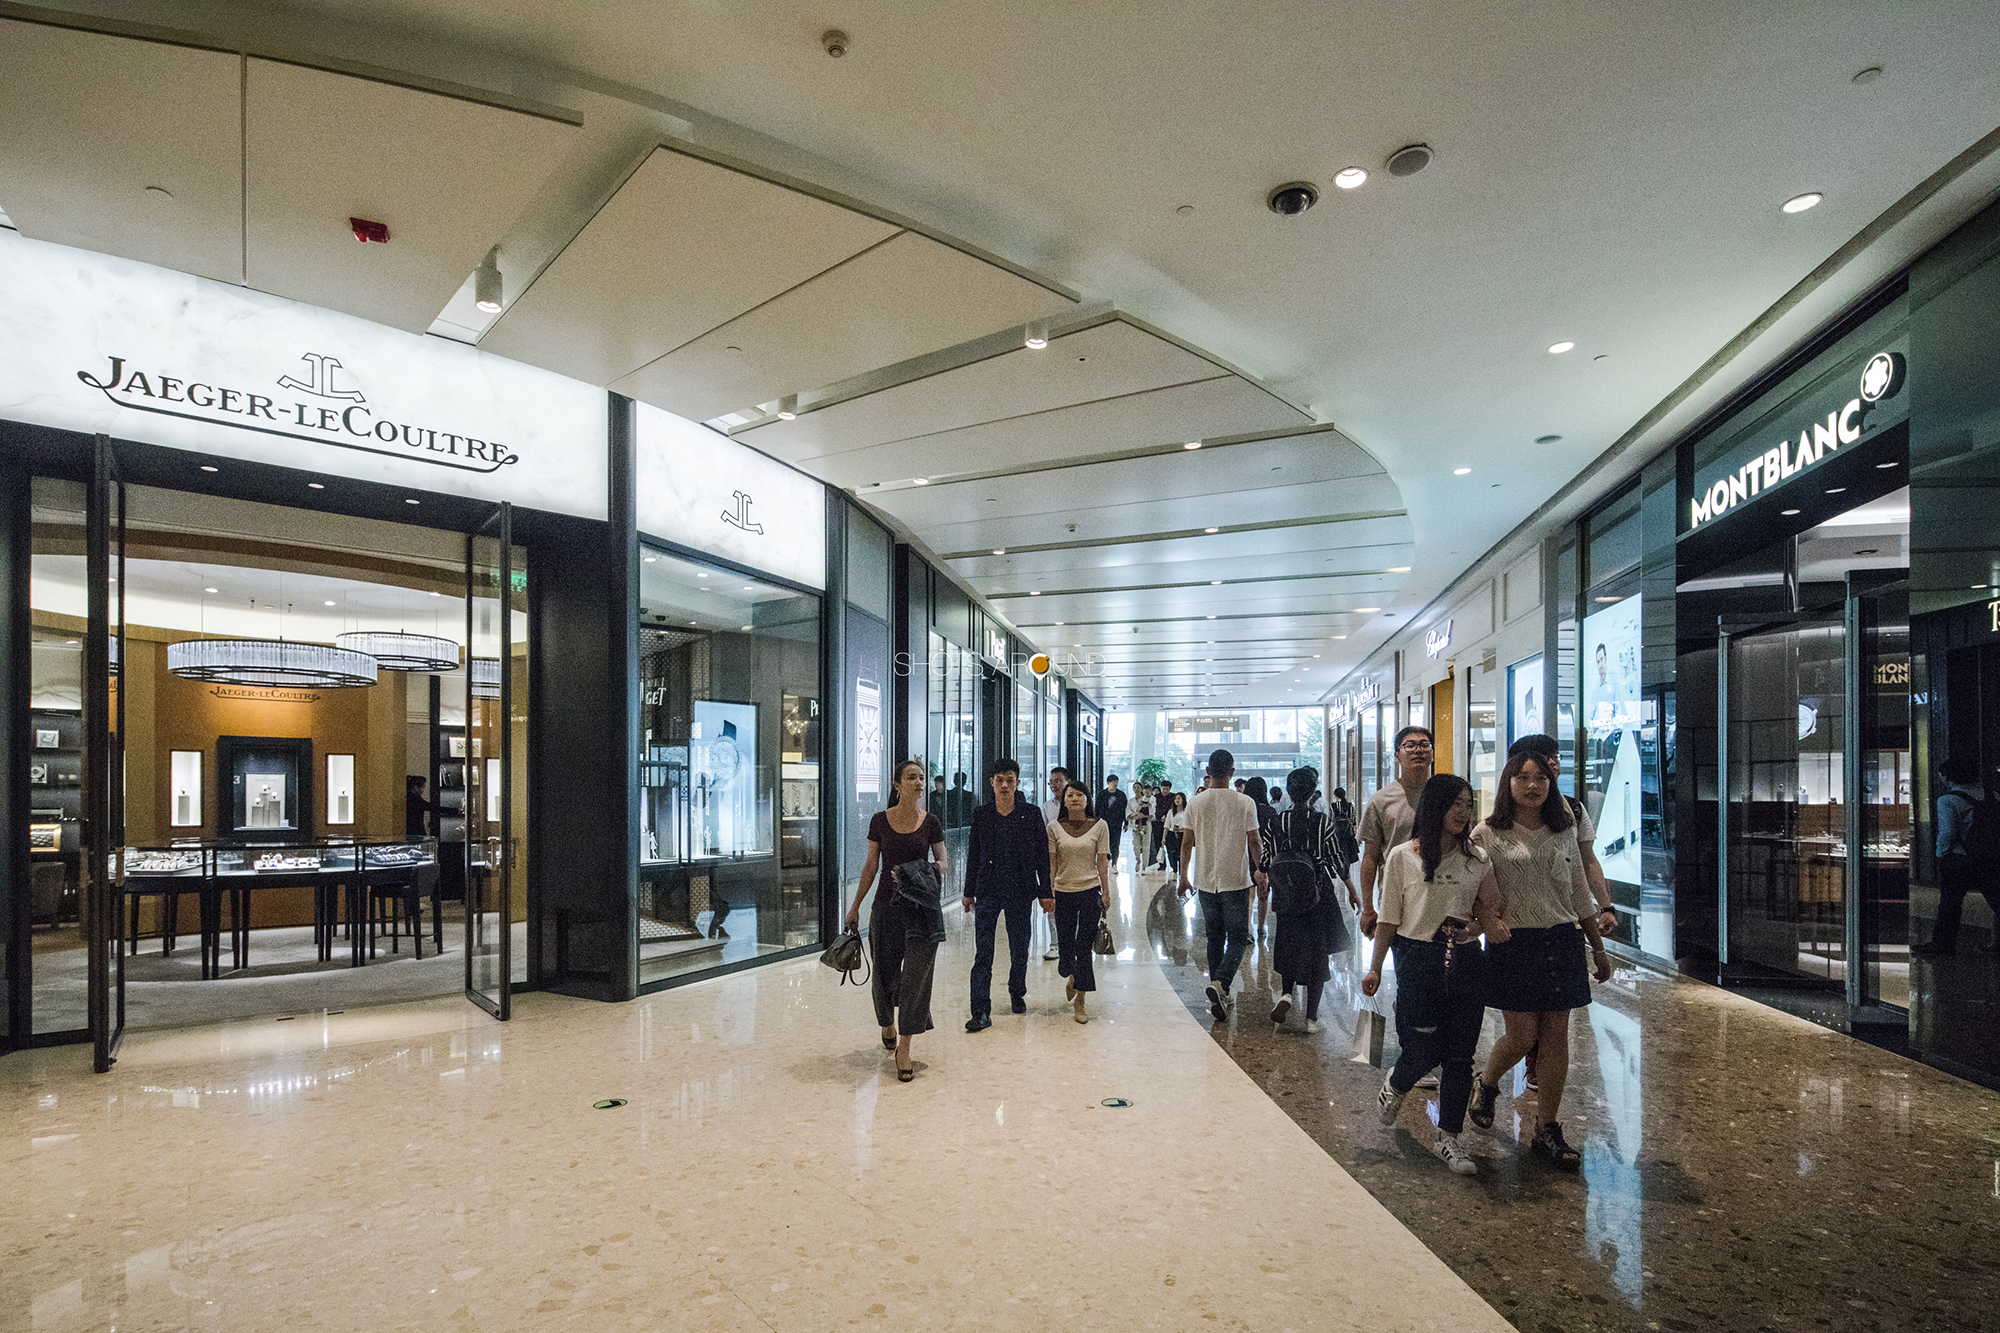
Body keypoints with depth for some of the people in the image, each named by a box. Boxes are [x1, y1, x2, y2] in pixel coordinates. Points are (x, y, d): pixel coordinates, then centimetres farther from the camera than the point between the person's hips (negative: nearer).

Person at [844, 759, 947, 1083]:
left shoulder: (930, 822, -1)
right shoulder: (880, 821, 1)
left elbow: (941, 861, 6)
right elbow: (871, 865, 7)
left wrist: (934, 873, -17)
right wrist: (855, 906, 9)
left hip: (921, 905, -1)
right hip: (887, 904, 1)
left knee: (916, 974, -8)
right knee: (886, 972, 10)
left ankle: (904, 1048, 2)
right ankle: (888, 1023, 41)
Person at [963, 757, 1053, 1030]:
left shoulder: (1031, 814, 0)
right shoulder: (981, 814, 4)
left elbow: (1042, 855, 3)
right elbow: (973, 855, 10)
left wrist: (1046, 892, 1)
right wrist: (969, 892, 10)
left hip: (1021, 891, 0)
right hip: (988, 892, 0)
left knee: (1019, 950, 11)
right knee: (982, 953, -5)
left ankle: (1017, 993, 35)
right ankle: (981, 1012, -3)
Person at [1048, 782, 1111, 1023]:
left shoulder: (1099, 826, -1)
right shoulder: (1054, 828, 1)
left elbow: (1103, 862, 0)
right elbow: (1050, 863, 3)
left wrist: (1106, 893, -2)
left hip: (1090, 892, -1)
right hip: (1063, 892, 1)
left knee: (1084, 948, -3)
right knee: (1065, 946, 6)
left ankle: (1080, 1000, 11)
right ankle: (1072, 978, 41)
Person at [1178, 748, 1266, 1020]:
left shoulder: (1195, 803, -1)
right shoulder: (1245, 803, -8)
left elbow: (1187, 843, 3)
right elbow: (1254, 843, -4)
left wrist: (1183, 876, 14)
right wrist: (1261, 872, 12)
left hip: (1206, 881, 3)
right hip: (1236, 881, -3)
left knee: (1215, 938, 15)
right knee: (1238, 938, 5)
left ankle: (1218, 995, 19)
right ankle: (1220, 984, -17)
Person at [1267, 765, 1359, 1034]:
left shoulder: (1276, 822, -3)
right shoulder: (1322, 822, -10)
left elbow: (1266, 862, 0)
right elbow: (1337, 860, -6)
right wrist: (1352, 892, 5)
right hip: (1319, 893, -2)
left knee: (1290, 946, 20)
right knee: (1317, 951, 8)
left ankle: (1286, 993, -3)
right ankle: (1311, 1017, 11)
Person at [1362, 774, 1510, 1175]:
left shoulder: (1477, 859, 3)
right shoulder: (1402, 857, -5)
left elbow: (1487, 907, 14)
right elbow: (1388, 918, 0)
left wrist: (1489, 920, -10)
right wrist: (1375, 968, 1)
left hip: (1466, 961, 3)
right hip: (1418, 959, -3)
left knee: (1460, 1055, 6)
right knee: (1423, 1051, 0)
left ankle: (1448, 1136, 23)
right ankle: (1395, 1085, 35)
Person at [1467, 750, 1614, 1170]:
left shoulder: (1564, 832, 8)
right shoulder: (1488, 834, -4)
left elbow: (1579, 893, 15)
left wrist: (1598, 947, 17)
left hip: (1561, 941, 4)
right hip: (1512, 943, -3)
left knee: (1556, 1037, 4)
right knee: (1522, 1036, -2)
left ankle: (1546, 1130, 16)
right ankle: (1486, 1086, 29)